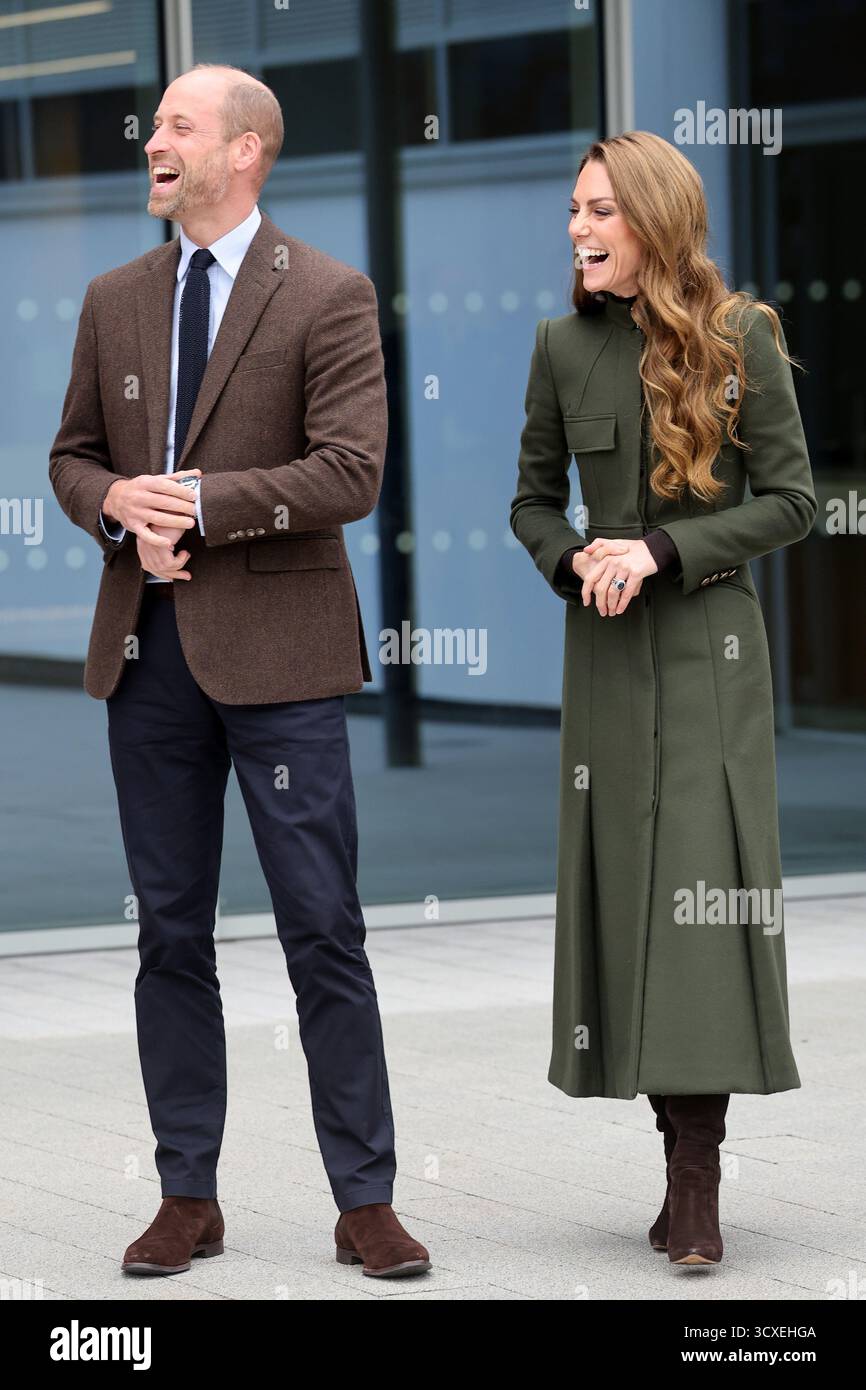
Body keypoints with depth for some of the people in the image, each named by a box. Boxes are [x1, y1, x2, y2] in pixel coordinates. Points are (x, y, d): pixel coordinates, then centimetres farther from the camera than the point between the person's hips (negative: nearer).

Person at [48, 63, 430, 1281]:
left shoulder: (328, 298, -4)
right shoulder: (116, 300, 13)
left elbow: (352, 473, -12)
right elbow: (72, 456, 16)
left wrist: (202, 503, -16)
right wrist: (119, 504, -6)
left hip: (276, 650, -5)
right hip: (149, 647, 5)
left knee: (324, 932, -2)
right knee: (171, 932, 9)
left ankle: (366, 1203, 5)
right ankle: (188, 1198, 17)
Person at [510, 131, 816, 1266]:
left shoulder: (742, 340, -2)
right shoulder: (565, 347, 6)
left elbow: (791, 501, -2)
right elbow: (535, 498, 14)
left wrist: (662, 553, -13)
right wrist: (574, 561, -7)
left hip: (709, 638, -3)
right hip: (606, 649, 3)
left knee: (703, 881, -10)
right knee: (622, 882, 1)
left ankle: (698, 1186, -10)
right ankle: (681, 1158, 10)